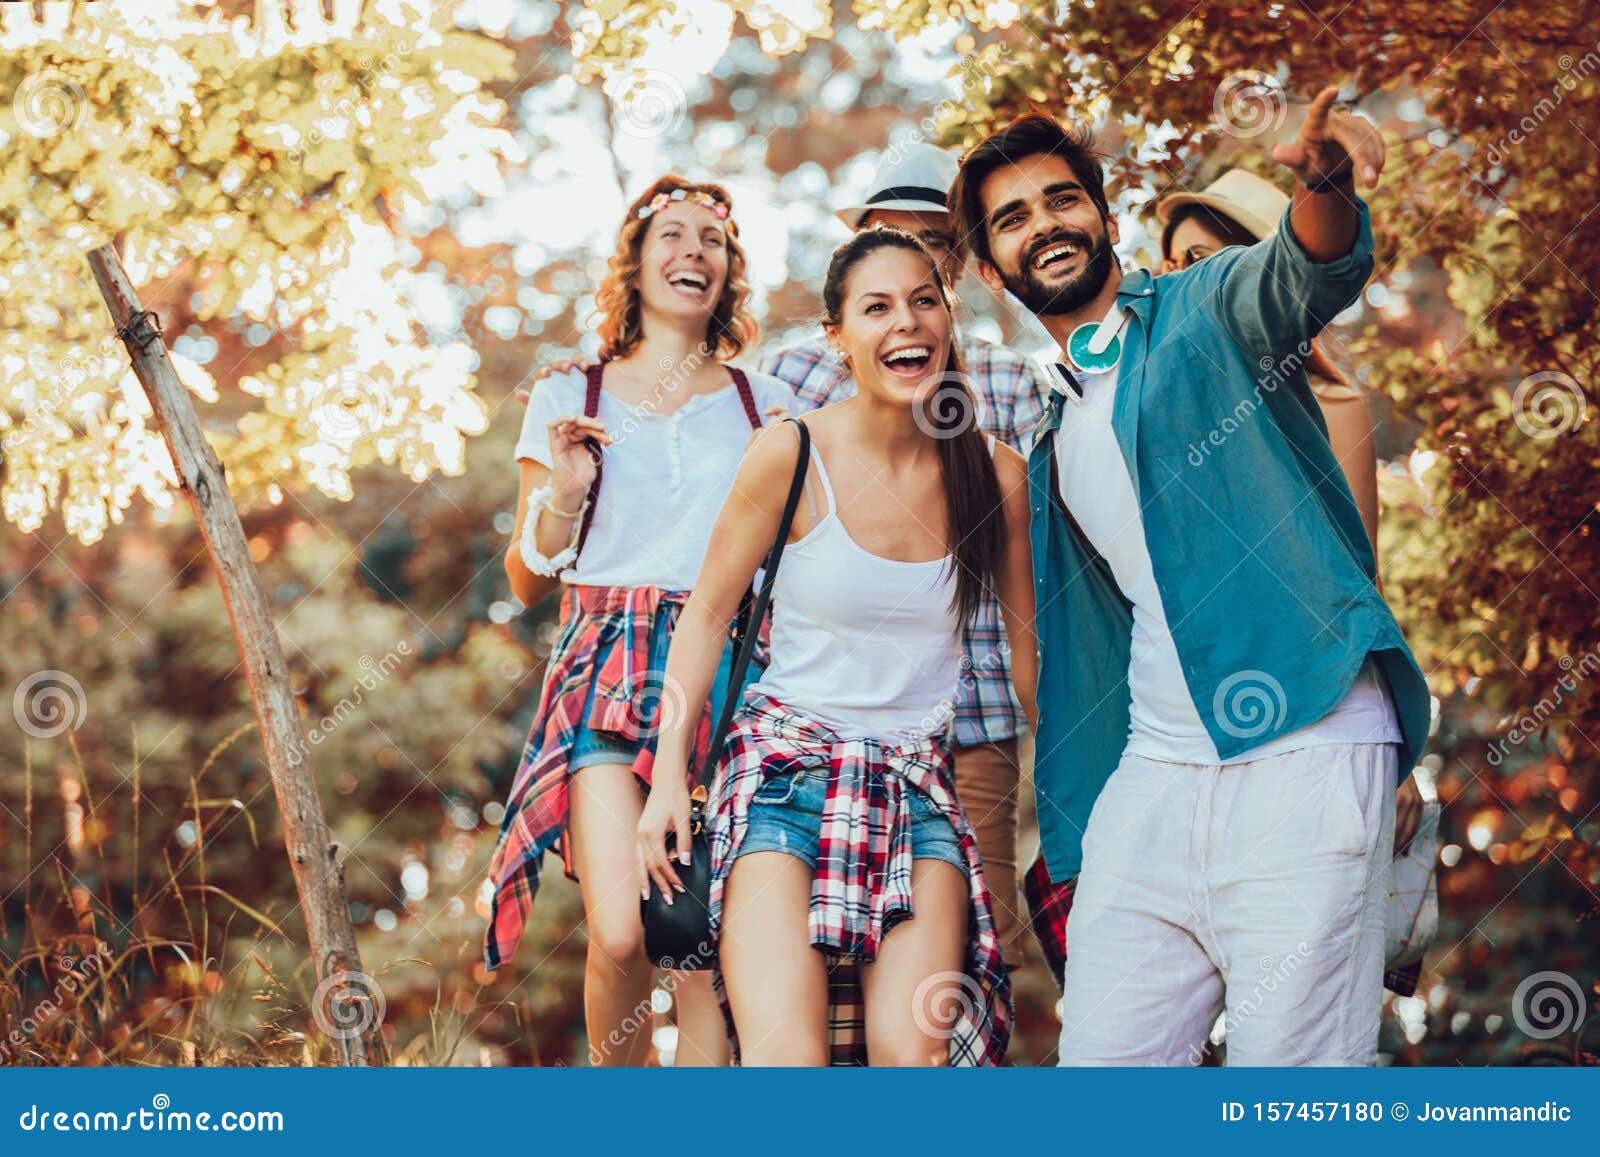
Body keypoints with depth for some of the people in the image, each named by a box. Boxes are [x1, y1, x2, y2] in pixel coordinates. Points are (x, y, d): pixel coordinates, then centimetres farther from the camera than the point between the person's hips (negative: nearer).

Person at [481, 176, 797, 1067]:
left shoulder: (769, 407, 14)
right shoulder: (570, 401, 13)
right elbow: (528, 582, 13)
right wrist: (563, 491, -4)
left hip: (728, 672, 1)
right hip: (610, 669, -1)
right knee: (622, 935, -17)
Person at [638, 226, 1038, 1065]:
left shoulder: (995, 473, 1)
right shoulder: (793, 454, -7)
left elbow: (1026, 636, 13)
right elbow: (708, 610, 1)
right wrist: (669, 776, -4)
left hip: (918, 784, 3)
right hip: (787, 766, -2)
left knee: (916, 1051, -14)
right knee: (784, 1053, -19)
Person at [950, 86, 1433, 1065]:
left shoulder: (1205, 313, 5)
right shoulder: (1053, 433, 23)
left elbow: (1307, 273, -18)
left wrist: (1326, 183, -41)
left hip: (1303, 754, -6)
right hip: (1151, 775, 6)